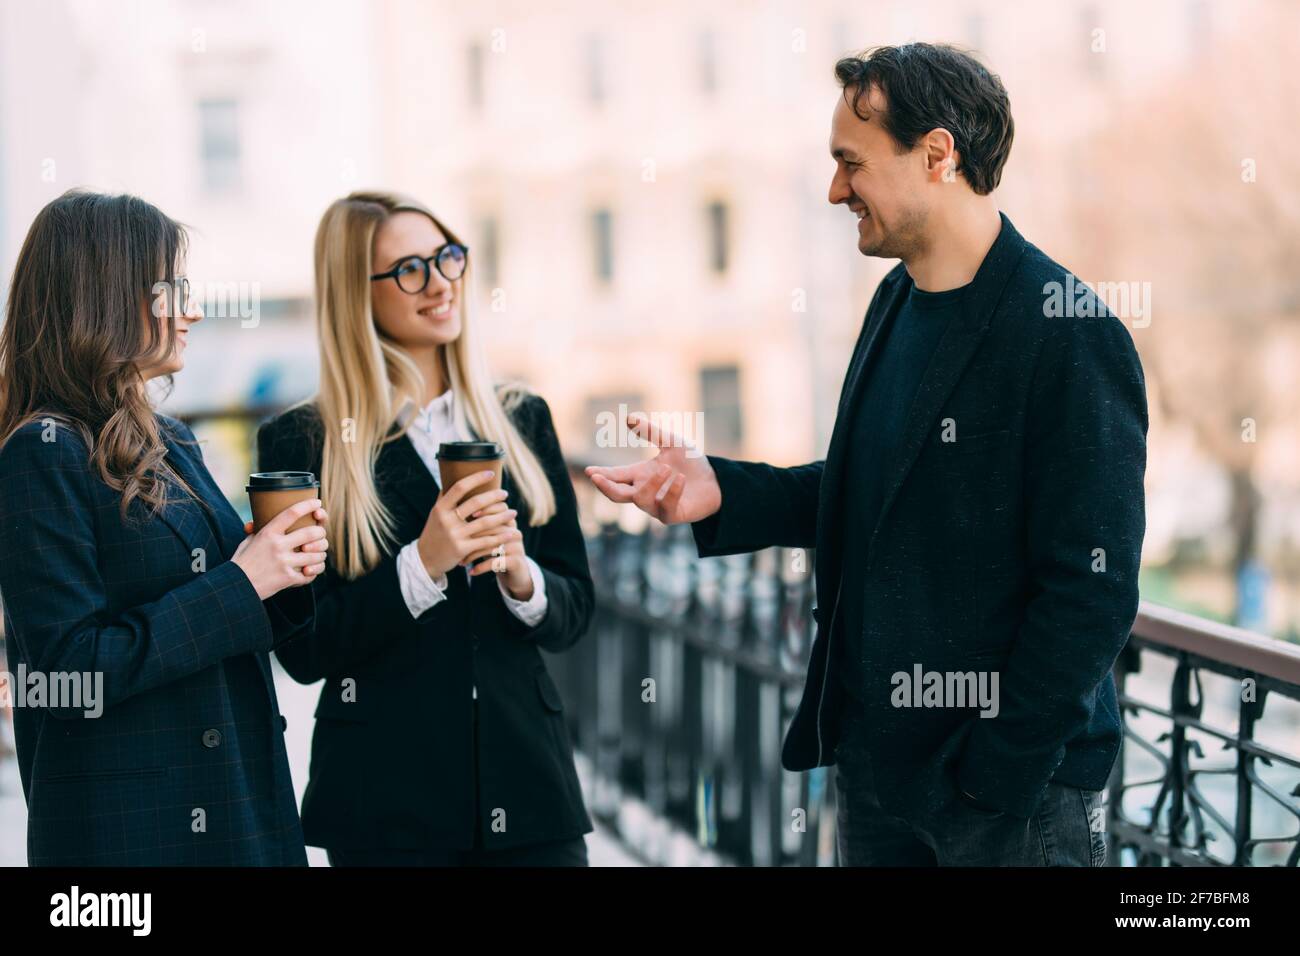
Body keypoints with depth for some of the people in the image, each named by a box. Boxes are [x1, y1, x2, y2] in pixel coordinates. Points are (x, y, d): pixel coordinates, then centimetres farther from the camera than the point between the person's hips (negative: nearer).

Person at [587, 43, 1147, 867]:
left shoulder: (1070, 337, -18)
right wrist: (720, 492, 2)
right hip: (875, 760, 8)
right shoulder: (898, 303, 9)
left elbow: (1092, 591, -19)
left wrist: (994, 783, -18)